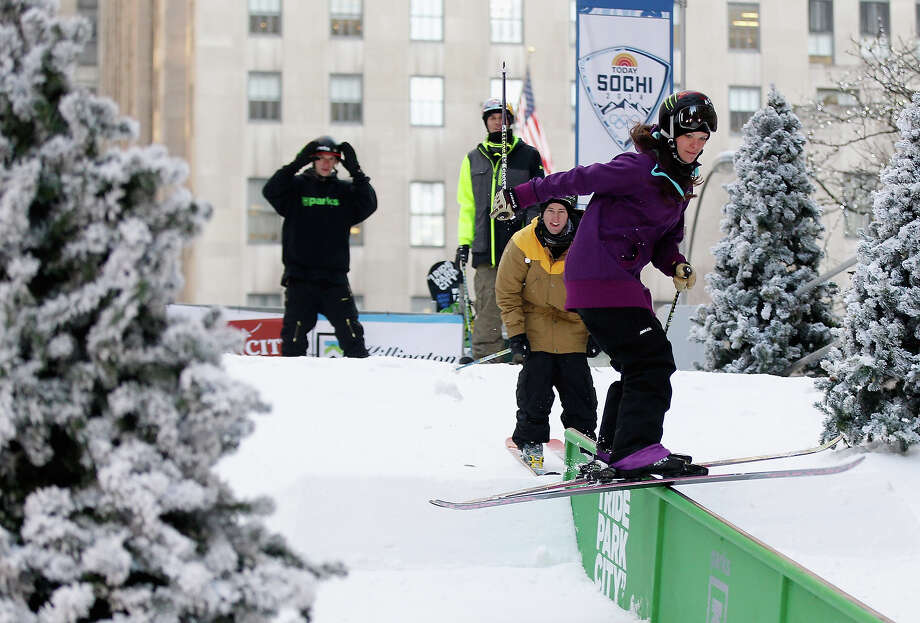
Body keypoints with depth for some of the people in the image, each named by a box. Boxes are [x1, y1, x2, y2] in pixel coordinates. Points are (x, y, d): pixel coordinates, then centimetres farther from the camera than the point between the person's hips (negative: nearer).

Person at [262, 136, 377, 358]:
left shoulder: (344, 190, 12)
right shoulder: (296, 186, 7)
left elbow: (368, 205, -2)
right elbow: (270, 192, -9)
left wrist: (356, 173, -10)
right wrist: (296, 165, -18)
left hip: (335, 277, 1)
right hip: (299, 275, -1)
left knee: (350, 331, -5)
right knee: (294, 334, -3)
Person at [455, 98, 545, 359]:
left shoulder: (528, 155, 10)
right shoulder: (473, 159, 16)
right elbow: (466, 203, 16)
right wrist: (463, 242, 8)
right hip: (486, 246, 1)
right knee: (487, 306, -3)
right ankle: (485, 355, -1)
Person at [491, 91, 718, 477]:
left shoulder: (681, 182, 15)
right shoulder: (639, 168, -13)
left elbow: (665, 240, 19)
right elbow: (578, 180, -12)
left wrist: (675, 266, -2)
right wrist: (521, 196, -12)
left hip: (622, 279, 10)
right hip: (600, 276, -10)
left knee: (641, 366, 16)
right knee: (653, 362, -15)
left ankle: (614, 447, 25)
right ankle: (636, 451, -19)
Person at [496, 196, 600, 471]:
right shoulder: (521, 244, -14)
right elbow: (507, 291, -6)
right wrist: (516, 333, -10)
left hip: (572, 326, 1)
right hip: (534, 323, -1)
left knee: (578, 385, -2)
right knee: (534, 384, -7)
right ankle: (531, 442, 7)